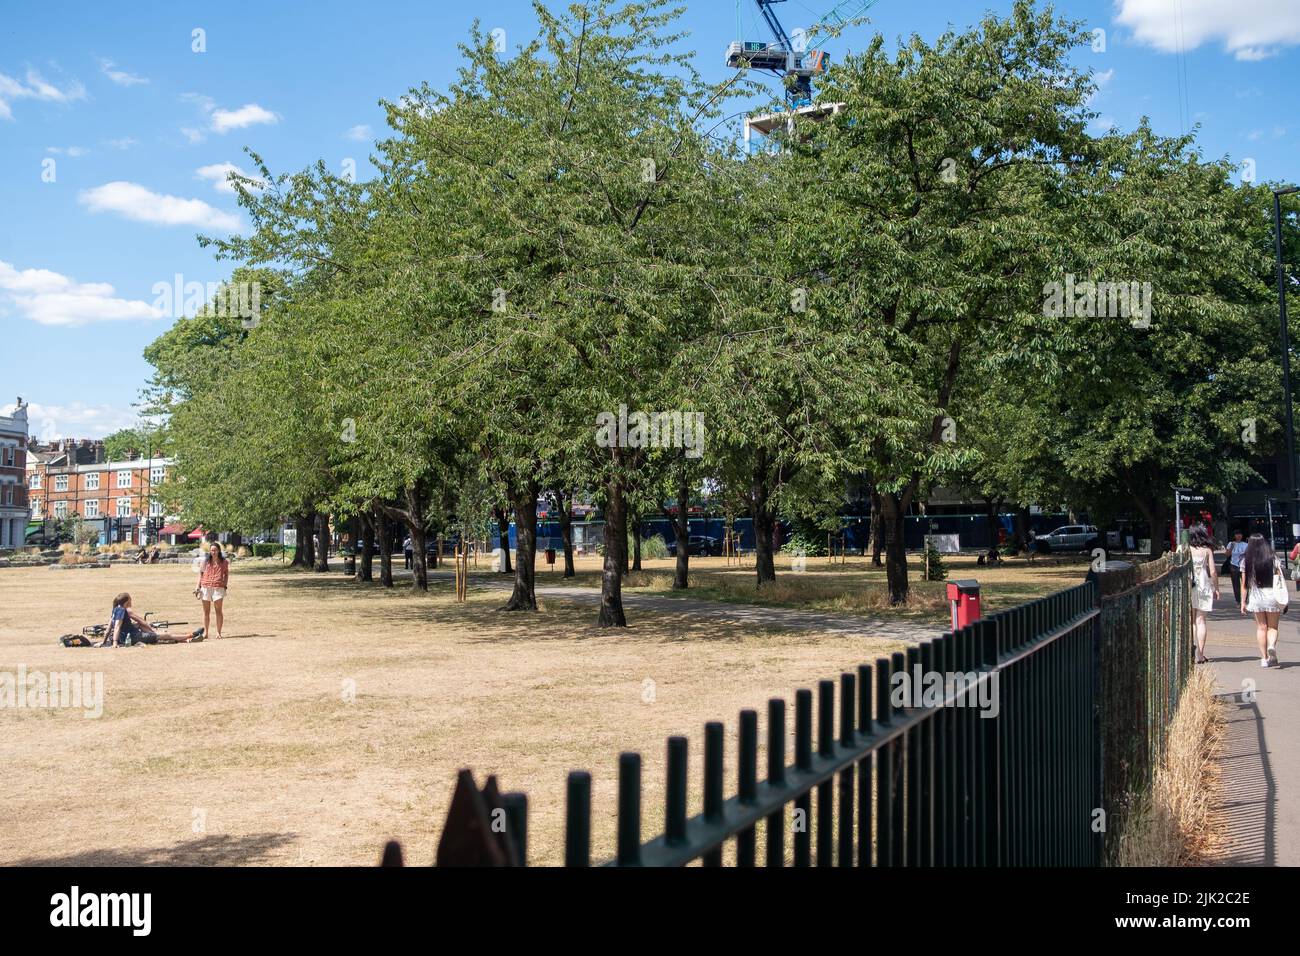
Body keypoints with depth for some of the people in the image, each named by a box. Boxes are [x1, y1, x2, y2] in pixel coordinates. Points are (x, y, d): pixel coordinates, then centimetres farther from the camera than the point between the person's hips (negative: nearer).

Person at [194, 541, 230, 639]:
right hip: (205, 587, 2)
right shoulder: (205, 561, 9)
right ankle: (206, 632, 11)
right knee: (206, 611, 6)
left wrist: (225, 585, 1)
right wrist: (198, 587, 5)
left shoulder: (223, 562, 7)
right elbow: (201, 574, 12)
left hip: (218, 587, -2)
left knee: (218, 611, -3)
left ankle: (218, 633, 1)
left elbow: (226, 574, 13)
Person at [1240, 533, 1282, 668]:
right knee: (1272, 627, 9)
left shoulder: (1246, 561, -1)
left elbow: (1244, 584, -1)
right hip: (1272, 596, 0)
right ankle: (1272, 646, -20)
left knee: (1261, 627, 9)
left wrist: (1243, 602, 5)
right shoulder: (1273, 559, -1)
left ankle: (1264, 658, 7)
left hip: (1255, 598, 0)